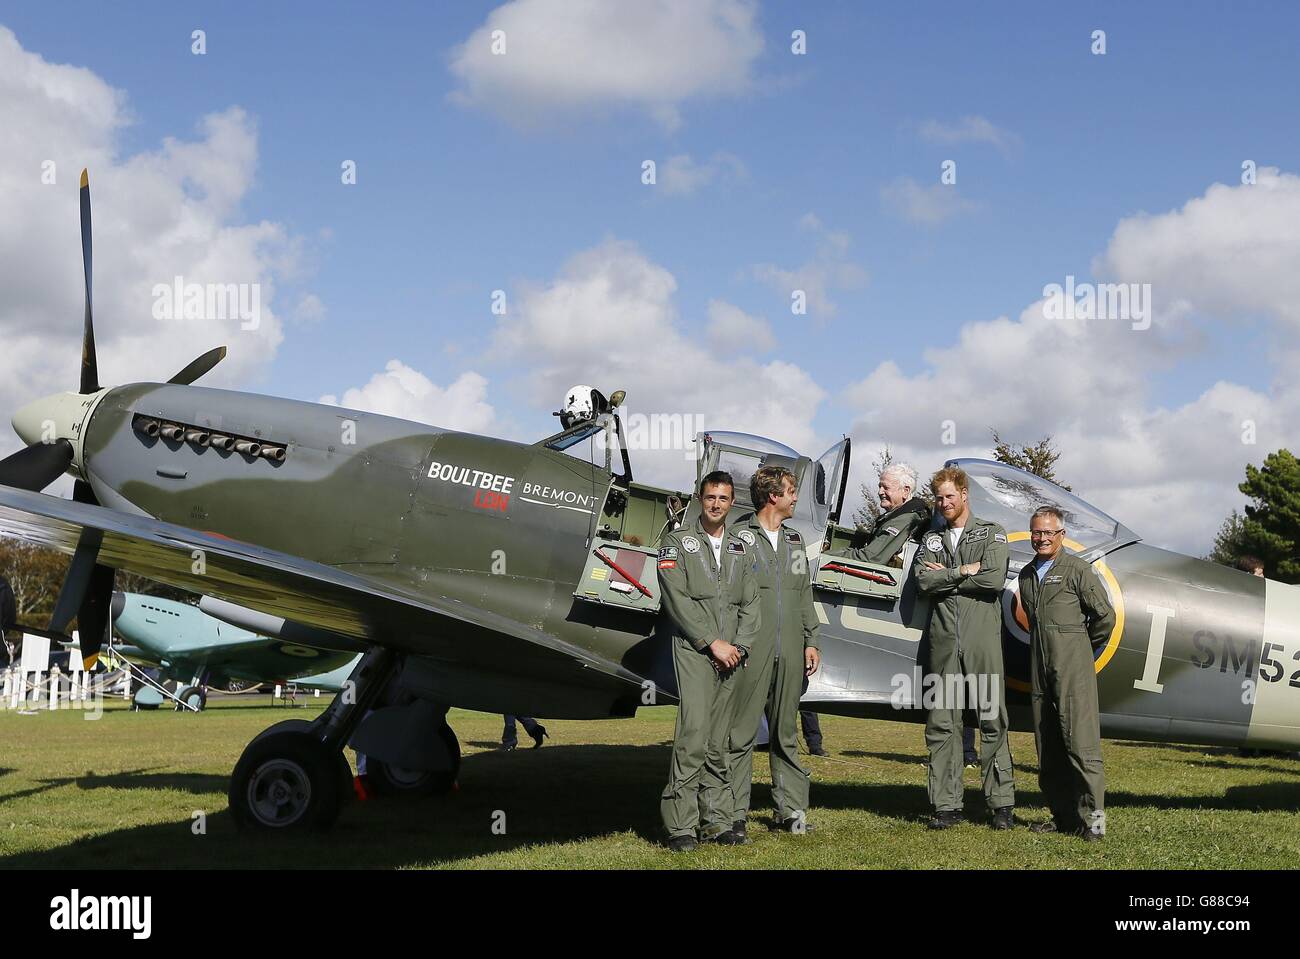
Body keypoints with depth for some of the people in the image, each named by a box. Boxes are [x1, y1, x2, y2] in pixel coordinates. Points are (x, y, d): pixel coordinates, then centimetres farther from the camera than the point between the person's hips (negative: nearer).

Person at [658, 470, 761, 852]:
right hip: (693, 649, -4)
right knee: (693, 734, -14)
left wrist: (739, 646, -3)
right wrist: (712, 642, -10)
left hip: (731, 655, 4)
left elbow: (750, 603, 13)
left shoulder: (741, 549, 19)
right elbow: (677, 599, -4)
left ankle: (715, 820, 10)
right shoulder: (677, 542, 6)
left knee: (718, 742, 6)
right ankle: (681, 825, -13)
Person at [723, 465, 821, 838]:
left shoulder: (794, 540, 17)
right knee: (741, 734, -3)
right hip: (751, 652, -6)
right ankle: (735, 815, 2)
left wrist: (811, 641, 13)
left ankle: (791, 810, 19)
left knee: (786, 734, 12)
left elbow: (805, 595, 19)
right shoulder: (739, 538, -3)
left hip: (790, 653, 6)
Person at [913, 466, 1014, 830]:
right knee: (941, 724, 2)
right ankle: (946, 805, 7)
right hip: (942, 640, 3)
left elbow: (994, 580, -10)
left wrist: (944, 576, -4)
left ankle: (1002, 804, 5)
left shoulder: (991, 533, 7)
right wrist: (965, 571, -7)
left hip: (982, 639, -3)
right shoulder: (931, 540, 16)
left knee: (992, 721, -2)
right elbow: (923, 582, -1)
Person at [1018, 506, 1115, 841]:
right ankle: (1062, 815, 10)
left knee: (1079, 738, -11)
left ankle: (1093, 815, -8)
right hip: (1039, 666, 6)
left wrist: (1081, 645, 9)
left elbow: (1105, 615, 0)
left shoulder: (1078, 569, -1)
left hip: (1072, 665, -6)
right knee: (1047, 746, 5)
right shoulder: (1026, 575, 17)